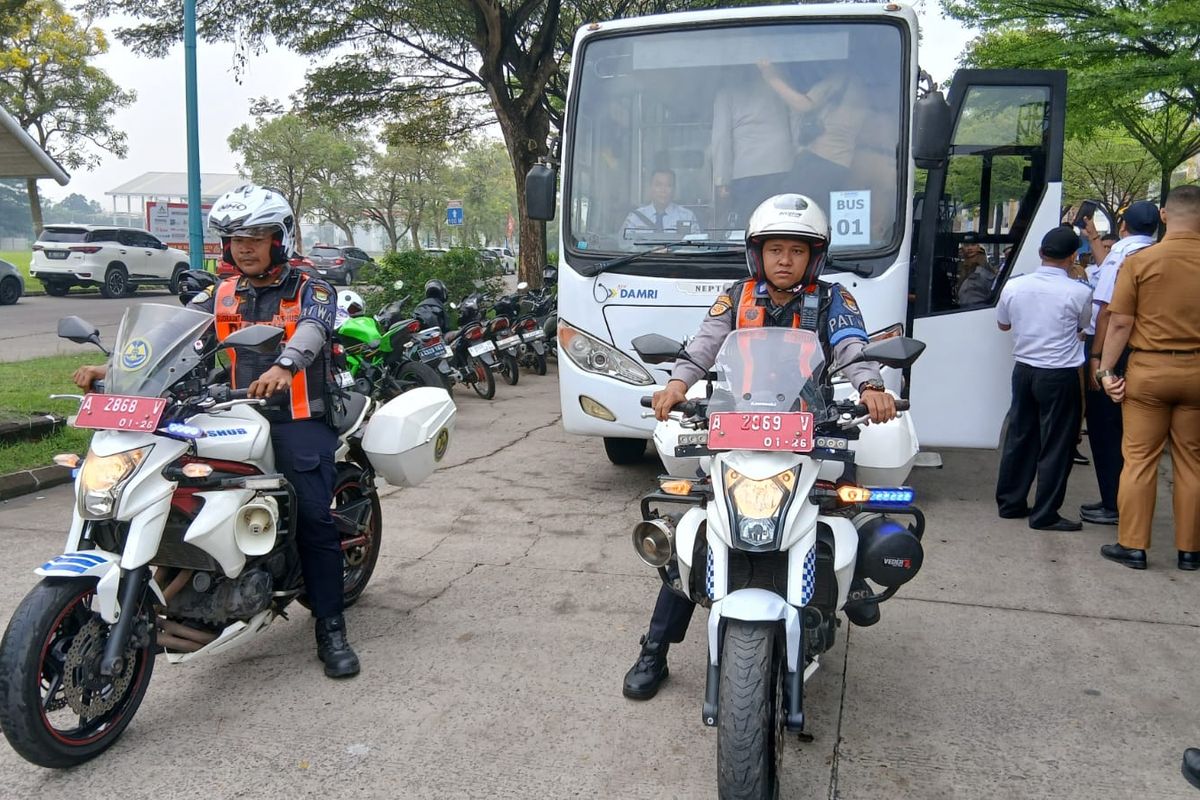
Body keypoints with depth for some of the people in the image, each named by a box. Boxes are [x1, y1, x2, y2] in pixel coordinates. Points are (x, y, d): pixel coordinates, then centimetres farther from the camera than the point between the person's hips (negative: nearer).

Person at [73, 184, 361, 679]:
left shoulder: (310, 291, 2)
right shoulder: (218, 296, 15)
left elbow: (311, 329, -20)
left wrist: (284, 365, -43)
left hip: (298, 420, -4)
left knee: (313, 519, -12)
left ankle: (331, 629, -5)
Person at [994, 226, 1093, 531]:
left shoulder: (1014, 286, -3)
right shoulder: (1079, 292, -13)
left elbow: (1003, 324, 14)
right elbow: (1084, 327, 6)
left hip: (1023, 370, 5)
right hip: (1060, 376, -5)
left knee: (1019, 437, 15)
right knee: (1056, 445, 3)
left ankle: (1010, 503, 24)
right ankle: (1045, 515, 7)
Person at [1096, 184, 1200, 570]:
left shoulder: (1140, 261, -8)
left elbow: (1120, 323, -9)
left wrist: (1106, 369, -2)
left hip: (1148, 369, -1)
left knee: (1139, 459, 6)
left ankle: (1133, 545, 11)